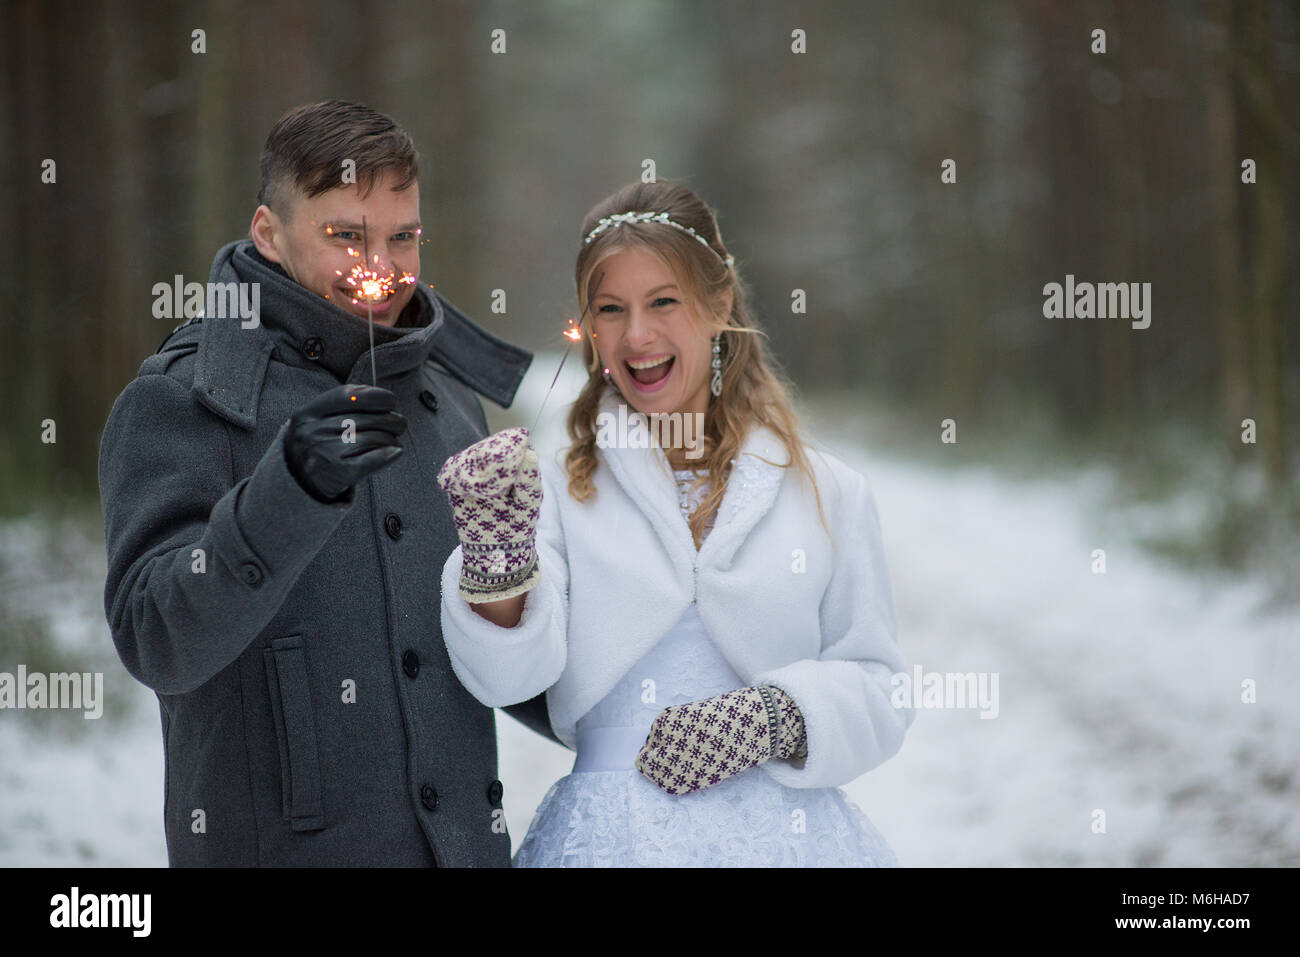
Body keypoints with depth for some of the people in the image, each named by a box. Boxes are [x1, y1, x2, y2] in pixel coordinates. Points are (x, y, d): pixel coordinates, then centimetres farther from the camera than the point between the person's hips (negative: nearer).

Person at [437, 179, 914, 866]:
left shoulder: (827, 493, 8)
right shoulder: (557, 492, 6)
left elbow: (878, 687, 8)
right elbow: (510, 676, -8)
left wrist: (781, 716, -10)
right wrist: (497, 562, -26)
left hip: (787, 831, 1)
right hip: (612, 837, -1)